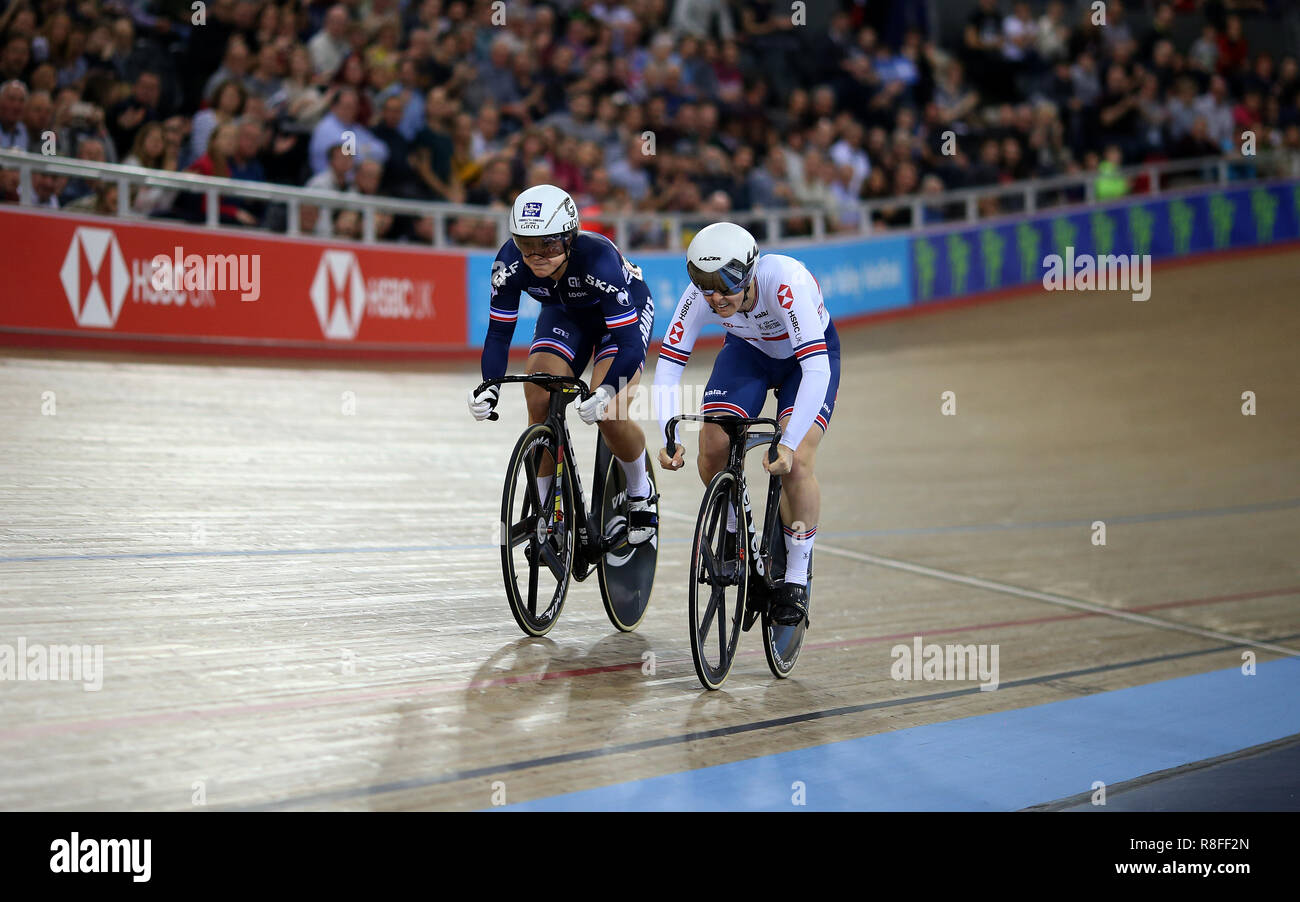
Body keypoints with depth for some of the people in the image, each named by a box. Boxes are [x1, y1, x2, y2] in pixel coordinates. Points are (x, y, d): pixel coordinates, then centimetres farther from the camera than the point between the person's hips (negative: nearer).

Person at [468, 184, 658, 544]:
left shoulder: (598, 258, -40)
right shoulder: (510, 262, -29)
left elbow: (630, 343, -40)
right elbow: (499, 332, -20)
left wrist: (605, 392, -55)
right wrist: (490, 387, -37)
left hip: (625, 312, -4)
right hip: (565, 313, 4)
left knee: (608, 414, -23)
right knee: (539, 400, -19)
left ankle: (641, 494, 5)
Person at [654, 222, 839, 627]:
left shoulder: (785, 282, -40)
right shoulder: (699, 296, -29)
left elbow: (817, 370, -45)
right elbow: (667, 367, -24)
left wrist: (788, 445, -52)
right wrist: (669, 438, -38)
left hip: (809, 355, -3)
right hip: (748, 350, 4)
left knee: (795, 463, -22)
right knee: (712, 445, -18)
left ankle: (797, 579, -4)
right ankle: (731, 532, 11)